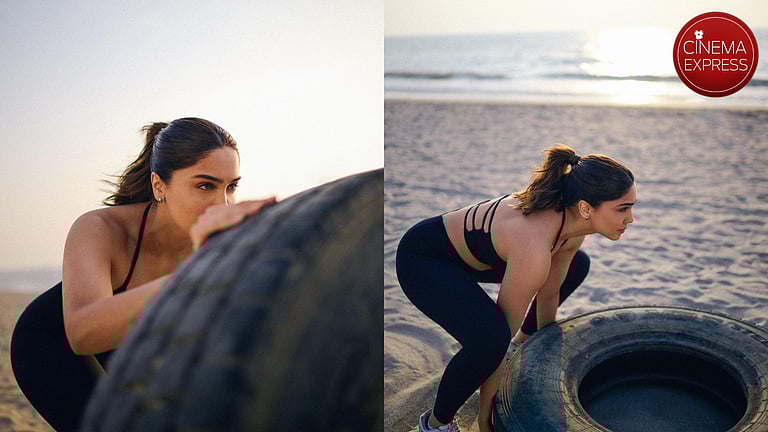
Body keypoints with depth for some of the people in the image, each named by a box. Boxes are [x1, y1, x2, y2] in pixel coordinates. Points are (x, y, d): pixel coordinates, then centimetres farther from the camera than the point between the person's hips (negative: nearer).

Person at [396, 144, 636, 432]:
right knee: (488, 339, -34)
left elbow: (549, 295, 0)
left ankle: (523, 341, 32)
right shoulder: (533, 248, -38)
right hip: (422, 259, -9)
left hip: (469, 250, 9)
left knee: (577, 266, 15)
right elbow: (502, 329, -28)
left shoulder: (573, 223, -14)